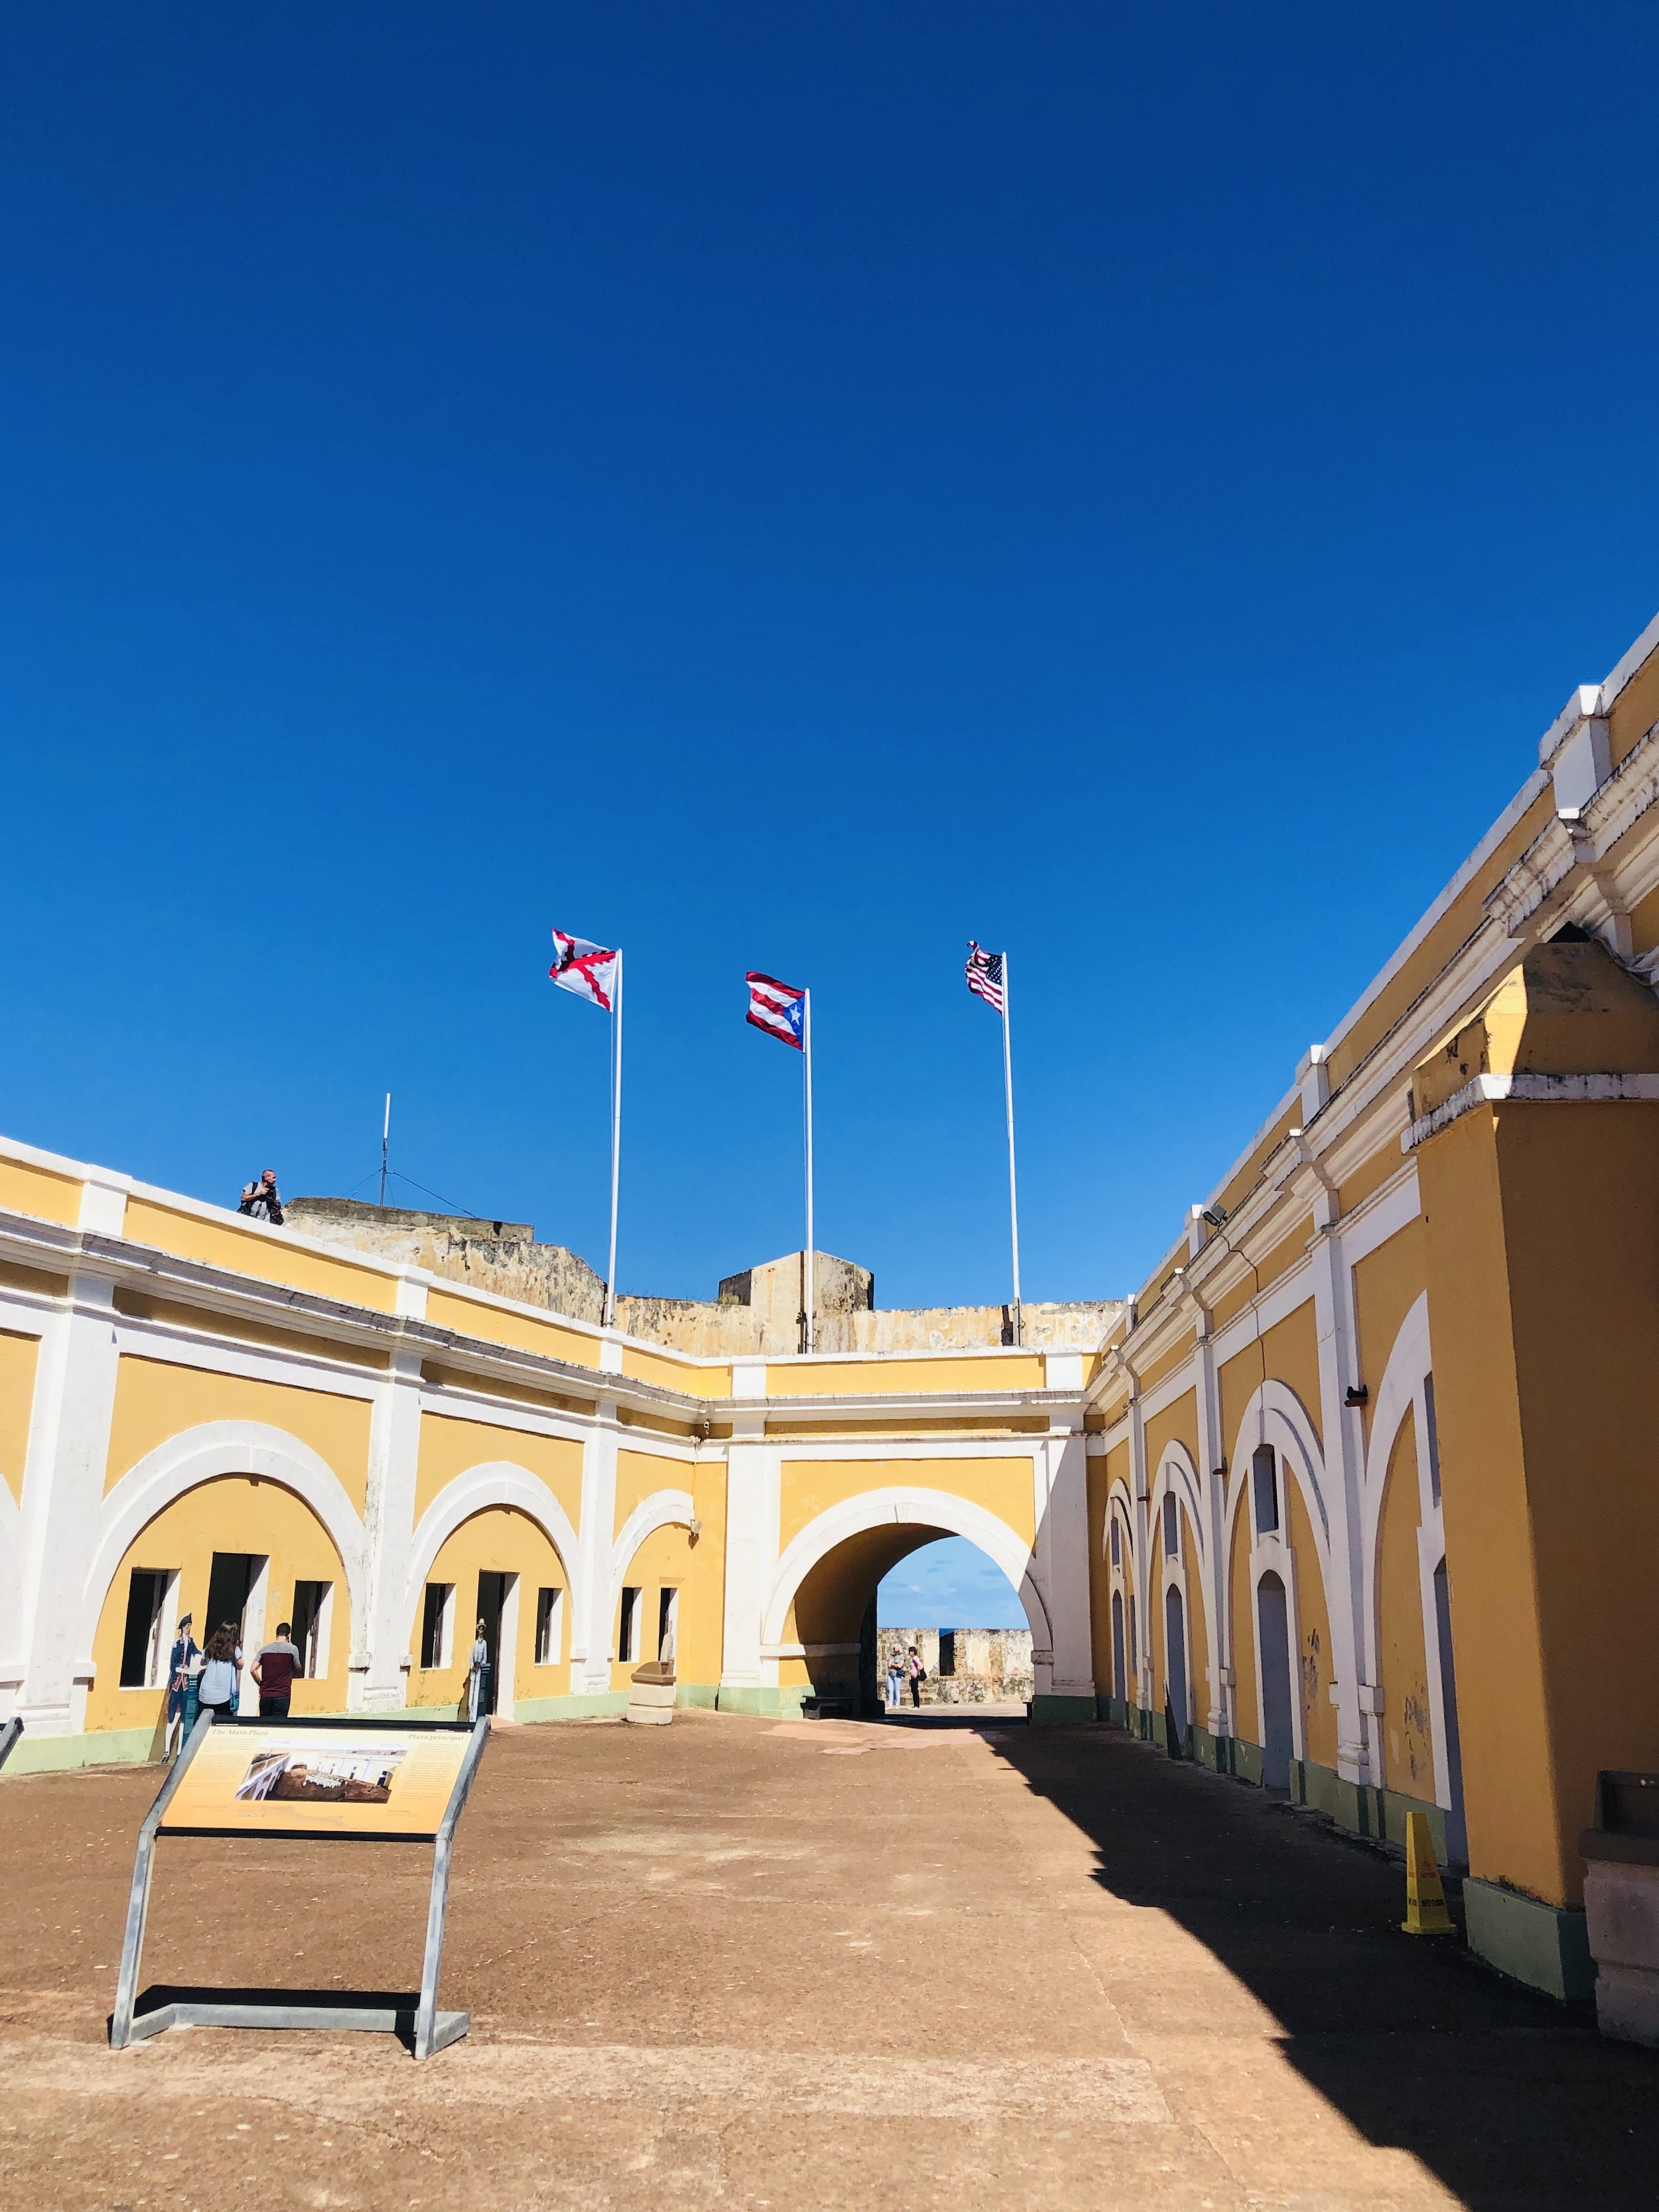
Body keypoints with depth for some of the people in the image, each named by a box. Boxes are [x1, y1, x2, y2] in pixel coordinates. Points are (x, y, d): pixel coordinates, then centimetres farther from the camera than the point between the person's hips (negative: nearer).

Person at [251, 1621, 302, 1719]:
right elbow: (297, 1670, 10)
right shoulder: (292, 1649, -4)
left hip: (265, 1695, 3)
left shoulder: (264, 1649, 4)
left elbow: (253, 1670, -2)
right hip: (282, 1695, -3)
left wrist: (261, 1684, 13)